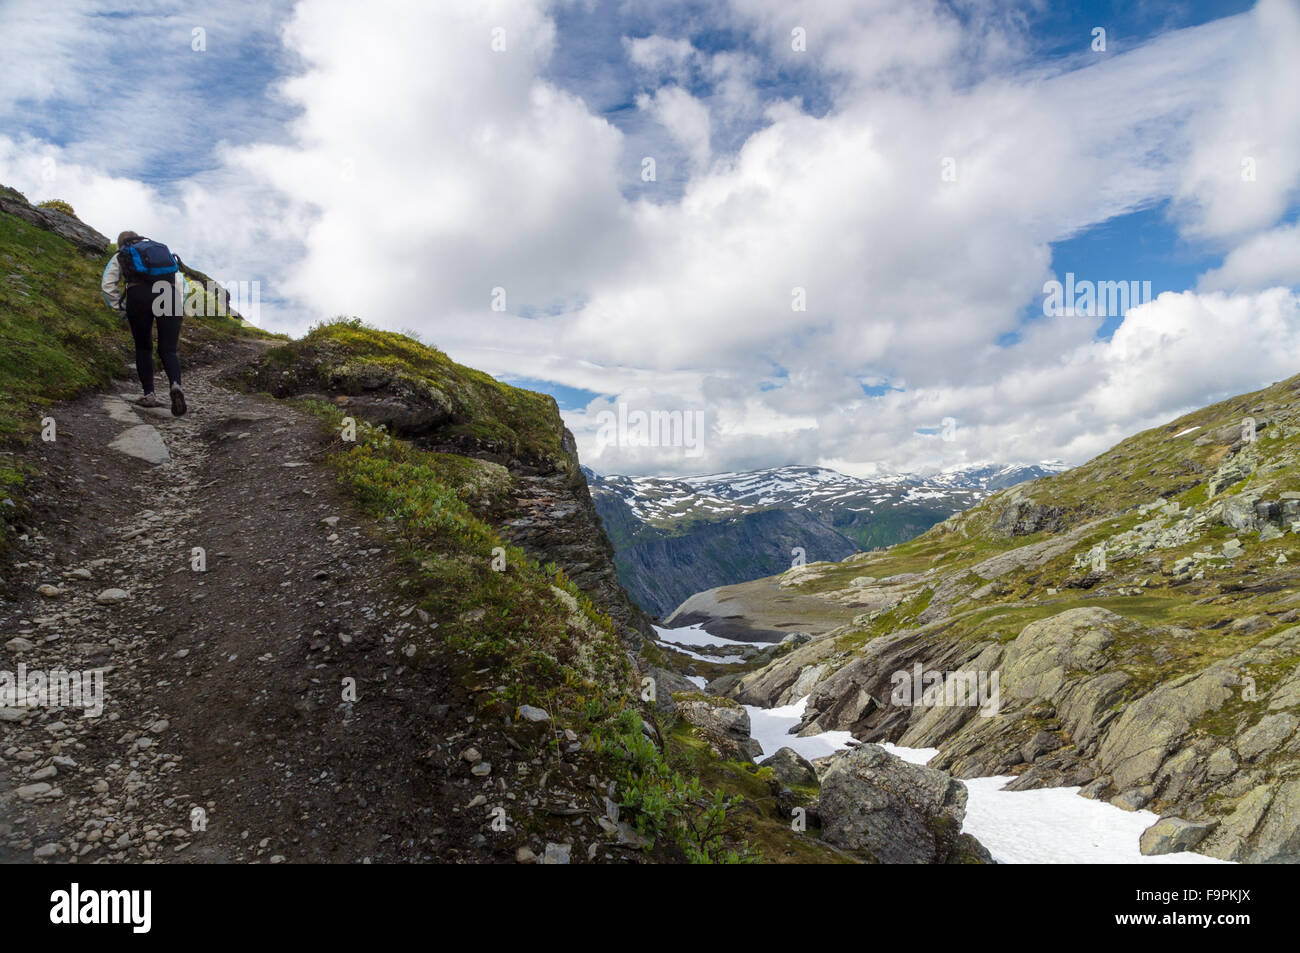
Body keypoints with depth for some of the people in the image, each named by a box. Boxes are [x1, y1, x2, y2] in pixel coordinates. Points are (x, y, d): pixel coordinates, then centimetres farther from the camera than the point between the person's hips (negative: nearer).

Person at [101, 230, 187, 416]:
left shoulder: (120, 257, 25)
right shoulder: (162, 249, 32)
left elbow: (107, 284, 11)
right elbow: (180, 280, 19)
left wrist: (121, 309, 17)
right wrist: (179, 306, 15)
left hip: (139, 296, -1)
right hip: (169, 296, 1)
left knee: (143, 348, 16)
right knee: (168, 350, 3)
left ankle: (149, 395, 13)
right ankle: (176, 385, -25)